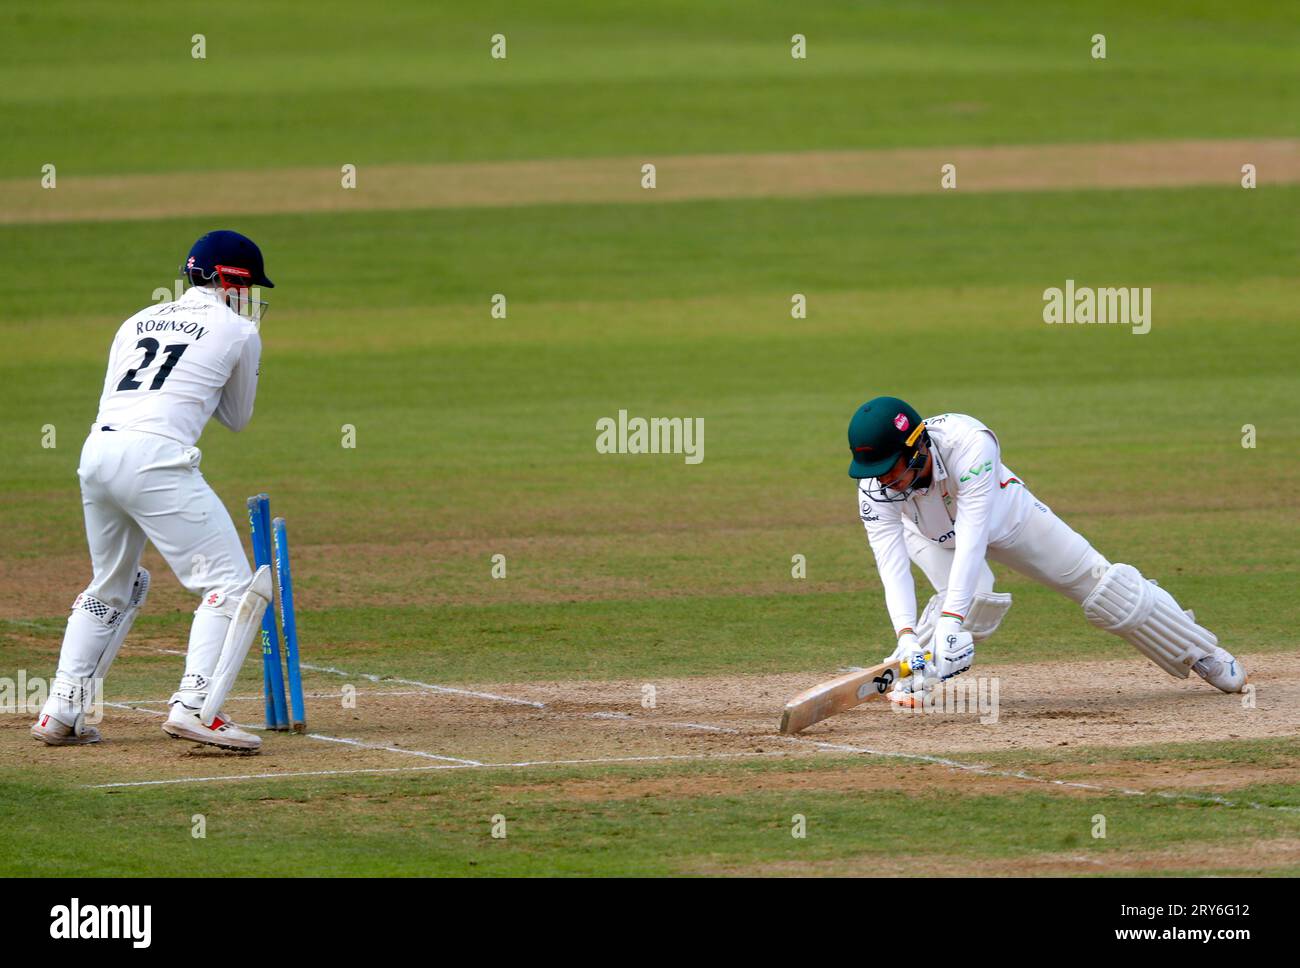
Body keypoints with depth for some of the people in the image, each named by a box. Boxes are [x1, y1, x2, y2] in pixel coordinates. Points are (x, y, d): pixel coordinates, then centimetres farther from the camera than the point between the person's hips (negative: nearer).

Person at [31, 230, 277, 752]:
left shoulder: (137, 322, 25)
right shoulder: (237, 332, 10)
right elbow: (238, 417, 23)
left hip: (97, 452, 7)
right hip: (155, 458, -7)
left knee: (112, 585, 25)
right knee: (231, 584, -3)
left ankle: (62, 711, 21)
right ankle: (194, 706, -18)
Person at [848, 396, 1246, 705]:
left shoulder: (968, 444, -45)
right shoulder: (874, 488, -35)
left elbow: (972, 538, -50)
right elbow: (890, 563, -38)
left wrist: (949, 622, -59)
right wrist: (906, 637, -54)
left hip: (1003, 513, -1)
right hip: (930, 534, 1)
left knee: (1095, 580, 0)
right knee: (975, 596, -31)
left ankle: (1202, 653, 18)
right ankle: (910, 677, -10)